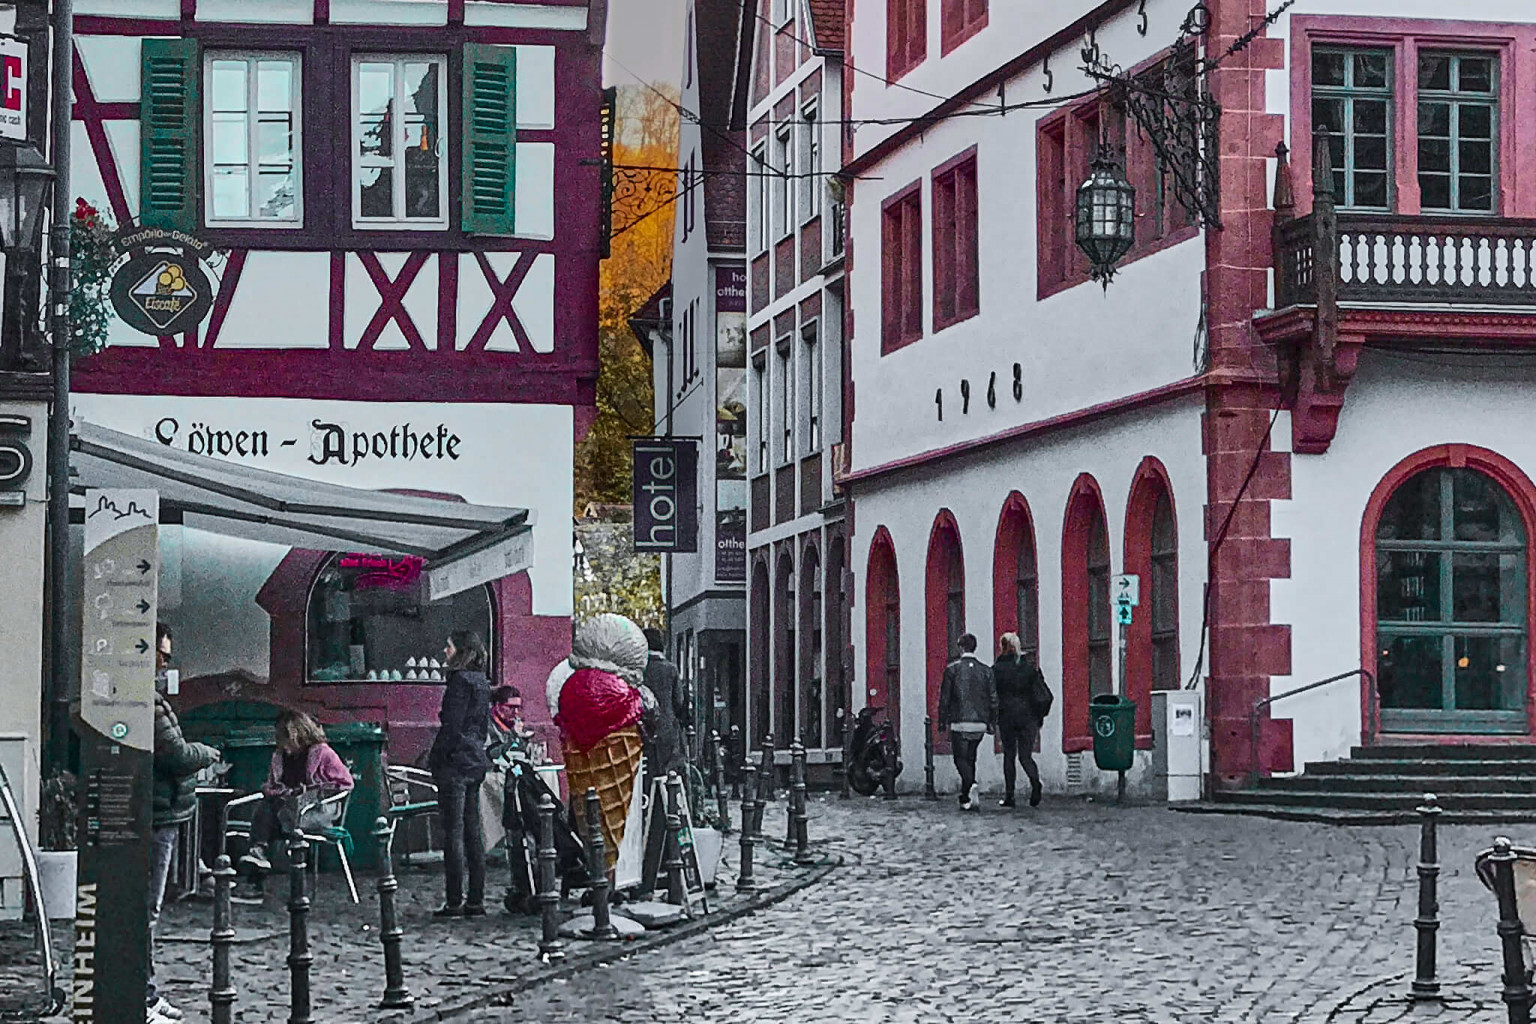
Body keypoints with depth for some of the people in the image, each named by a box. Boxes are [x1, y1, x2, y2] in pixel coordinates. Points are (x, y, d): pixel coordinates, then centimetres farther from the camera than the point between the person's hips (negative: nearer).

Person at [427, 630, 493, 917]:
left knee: (453, 832, -6)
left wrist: (435, 760, -11)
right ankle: (476, 900, 11)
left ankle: (455, 901, -6)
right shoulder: (482, 683, 14)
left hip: (455, 763, -9)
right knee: (473, 831, 10)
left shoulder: (461, 681, -13)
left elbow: (451, 726, -16)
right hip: (476, 763, 9)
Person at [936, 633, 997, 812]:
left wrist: (942, 721, 4)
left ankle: (971, 785, -30)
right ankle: (966, 797, 14)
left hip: (960, 722, -4)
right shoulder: (985, 671, 6)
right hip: (979, 723, 4)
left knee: (961, 758, -2)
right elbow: (993, 699, 6)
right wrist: (992, 723, 13)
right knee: (970, 758, 14)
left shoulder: (952, 668, -3)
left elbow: (944, 697, -3)